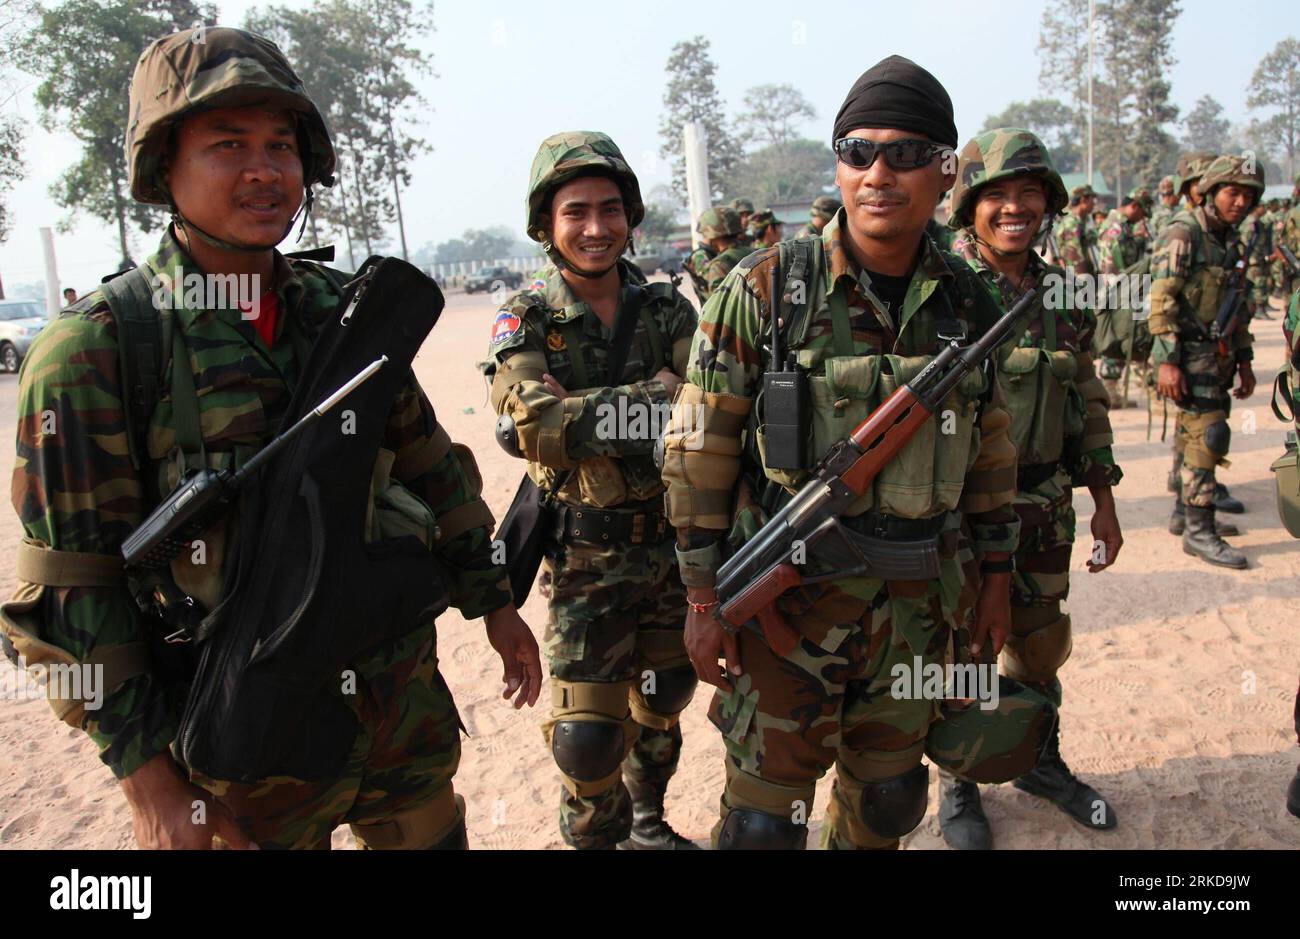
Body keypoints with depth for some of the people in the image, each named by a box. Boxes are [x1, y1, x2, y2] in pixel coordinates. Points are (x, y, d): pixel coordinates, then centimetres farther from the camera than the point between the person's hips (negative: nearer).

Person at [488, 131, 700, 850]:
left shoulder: (667, 310, 2)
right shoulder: (525, 321, -6)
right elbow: (533, 426, -24)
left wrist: (587, 414, -27)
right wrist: (657, 399, -24)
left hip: (675, 544, 4)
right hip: (586, 558, -3)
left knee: (663, 705, 20)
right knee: (587, 735, -1)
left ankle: (648, 822, 45)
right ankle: (594, 837, 25)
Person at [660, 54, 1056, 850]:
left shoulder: (967, 302, 2)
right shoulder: (767, 289, -12)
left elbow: (992, 451, 12)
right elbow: (699, 449, -10)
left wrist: (996, 576, 13)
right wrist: (704, 599, -11)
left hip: (917, 604, 5)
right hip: (787, 599, -4)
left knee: (889, 802, 21)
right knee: (766, 817, 7)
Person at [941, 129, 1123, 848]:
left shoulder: (1064, 294, 5)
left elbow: (1088, 404, 12)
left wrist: (1104, 503, 12)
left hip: (1045, 509, 5)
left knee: (1040, 644, 20)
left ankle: (1041, 762, 45)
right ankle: (959, 788, 32)